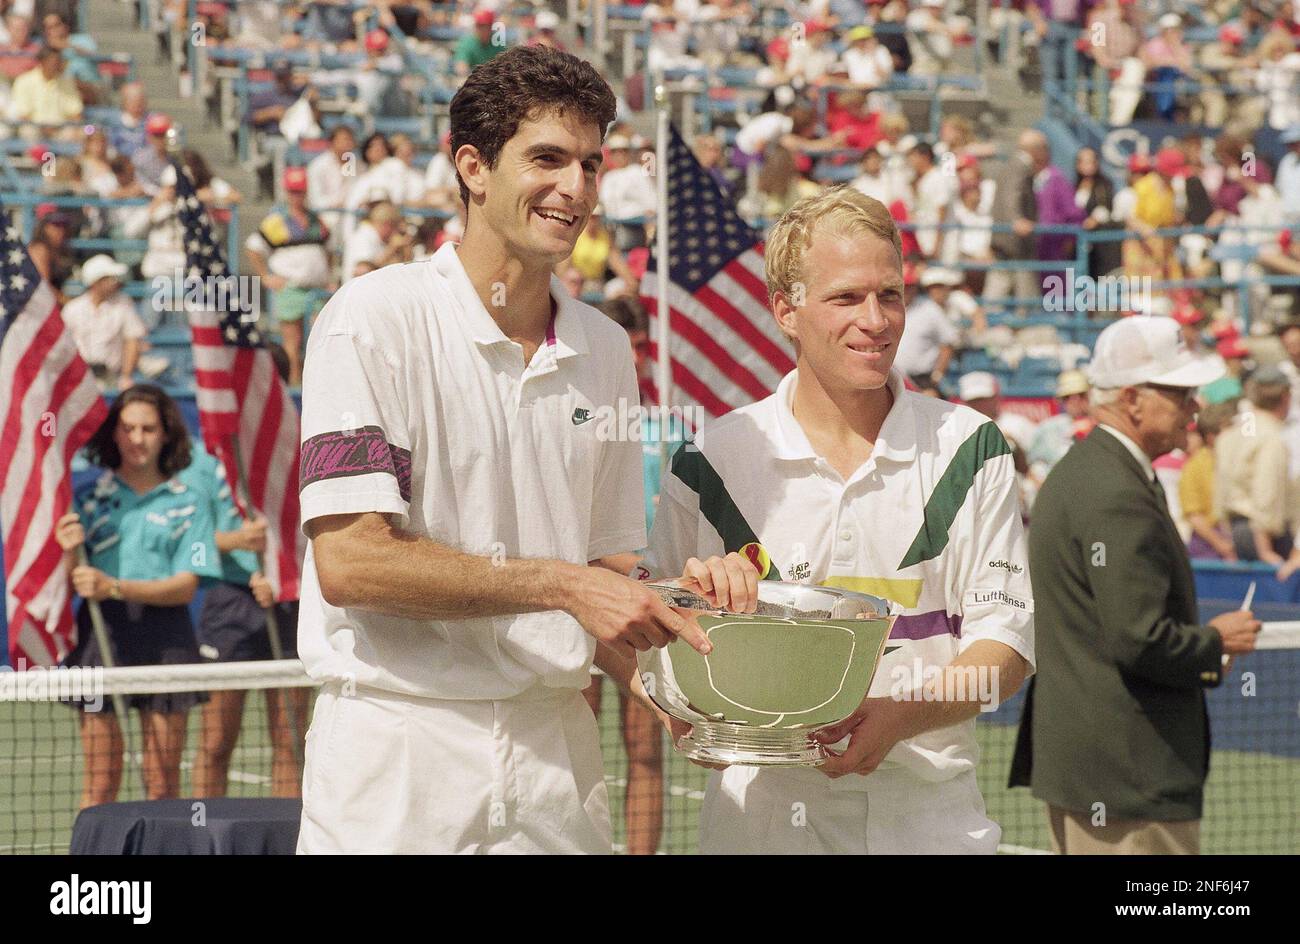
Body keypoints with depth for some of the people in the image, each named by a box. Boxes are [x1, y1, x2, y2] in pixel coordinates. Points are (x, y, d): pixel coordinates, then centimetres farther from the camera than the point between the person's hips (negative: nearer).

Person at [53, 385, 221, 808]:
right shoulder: (89, 499, 9)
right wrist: (70, 554, -15)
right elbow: (68, 584, 7)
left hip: (165, 640, 0)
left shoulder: (186, 503, 6)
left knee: (163, 781, 1)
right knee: (100, 780, -2)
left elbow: (185, 587, -4)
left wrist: (114, 587, -16)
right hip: (102, 632, 0)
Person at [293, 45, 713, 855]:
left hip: (556, 751, 5)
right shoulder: (375, 320, -7)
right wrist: (561, 584, -17)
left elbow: (609, 567, 13)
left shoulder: (605, 349, 11)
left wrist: (653, 673, -7)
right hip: (397, 760, -5)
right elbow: (349, 560, -16)